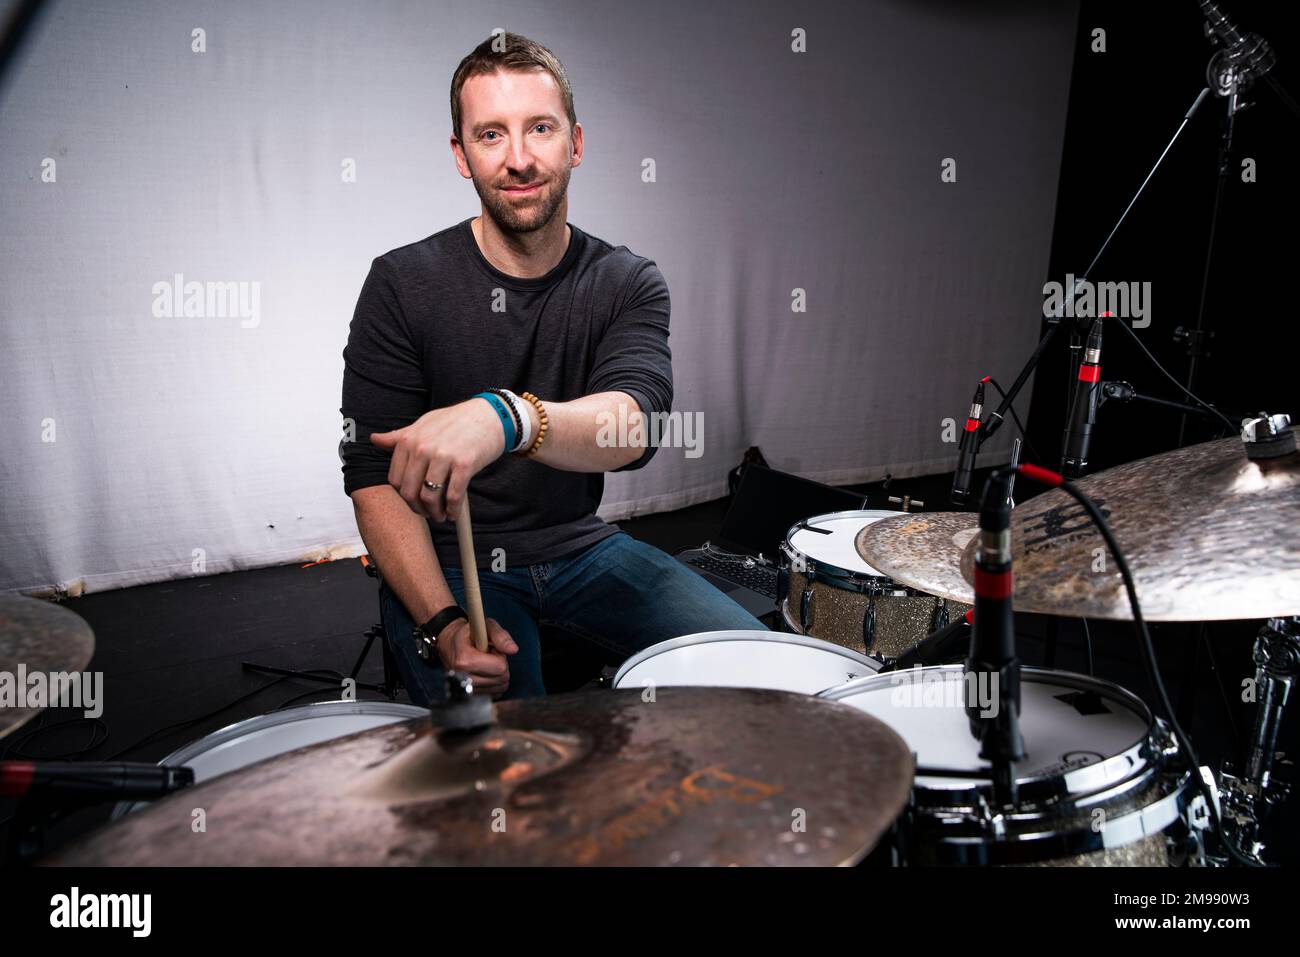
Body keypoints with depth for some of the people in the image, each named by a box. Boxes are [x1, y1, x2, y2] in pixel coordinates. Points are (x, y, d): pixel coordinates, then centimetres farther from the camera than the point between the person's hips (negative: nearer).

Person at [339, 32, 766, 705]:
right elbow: (373, 479, -10)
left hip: (583, 548, 3)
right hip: (448, 565, -3)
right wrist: (442, 623, -25)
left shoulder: (628, 283, -3)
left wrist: (504, 417, -47)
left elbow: (635, 426, -24)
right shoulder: (404, 285, -8)